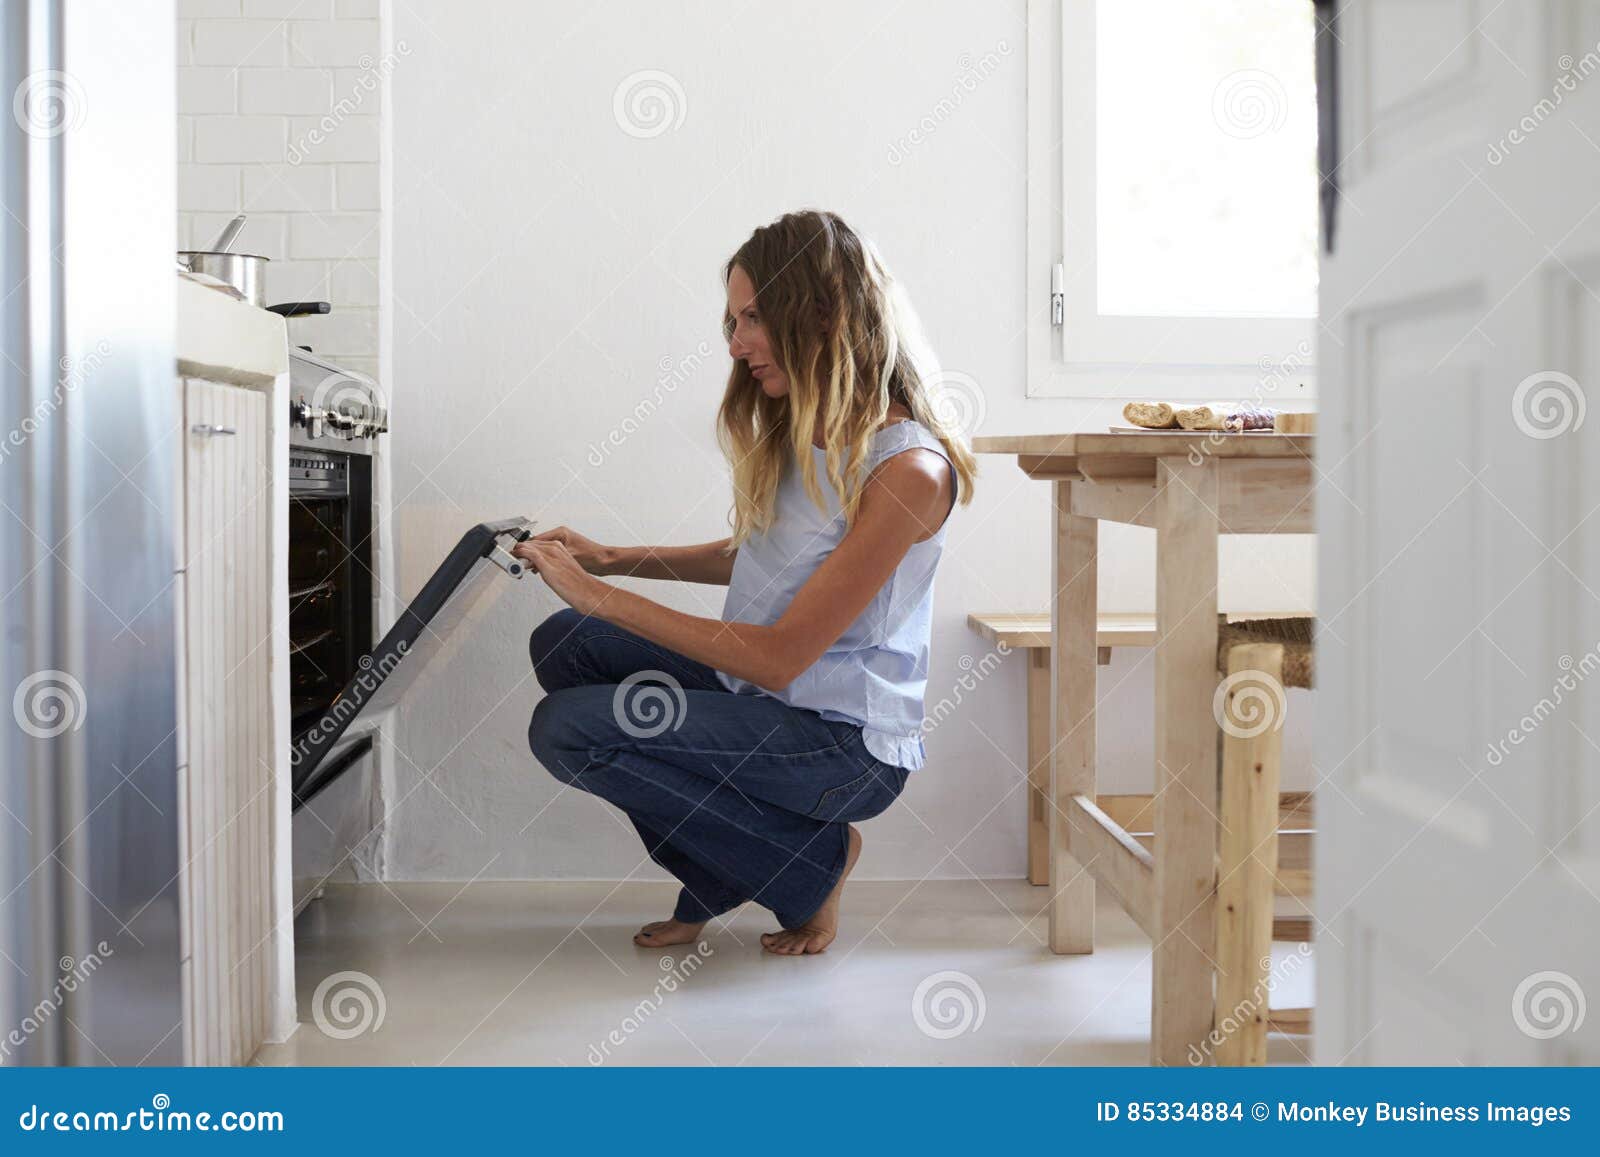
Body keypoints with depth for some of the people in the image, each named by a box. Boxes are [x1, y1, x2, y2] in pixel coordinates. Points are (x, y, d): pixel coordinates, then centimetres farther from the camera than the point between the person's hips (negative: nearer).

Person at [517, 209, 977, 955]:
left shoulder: (905, 468, -24)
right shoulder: (800, 434, 4)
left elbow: (778, 658, -24)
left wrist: (603, 597, -22)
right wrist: (610, 559, 6)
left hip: (846, 746, -9)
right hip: (763, 696, 9)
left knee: (567, 730, -17)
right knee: (563, 647, 4)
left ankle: (811, 864, -1)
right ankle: (717, 879, 9)